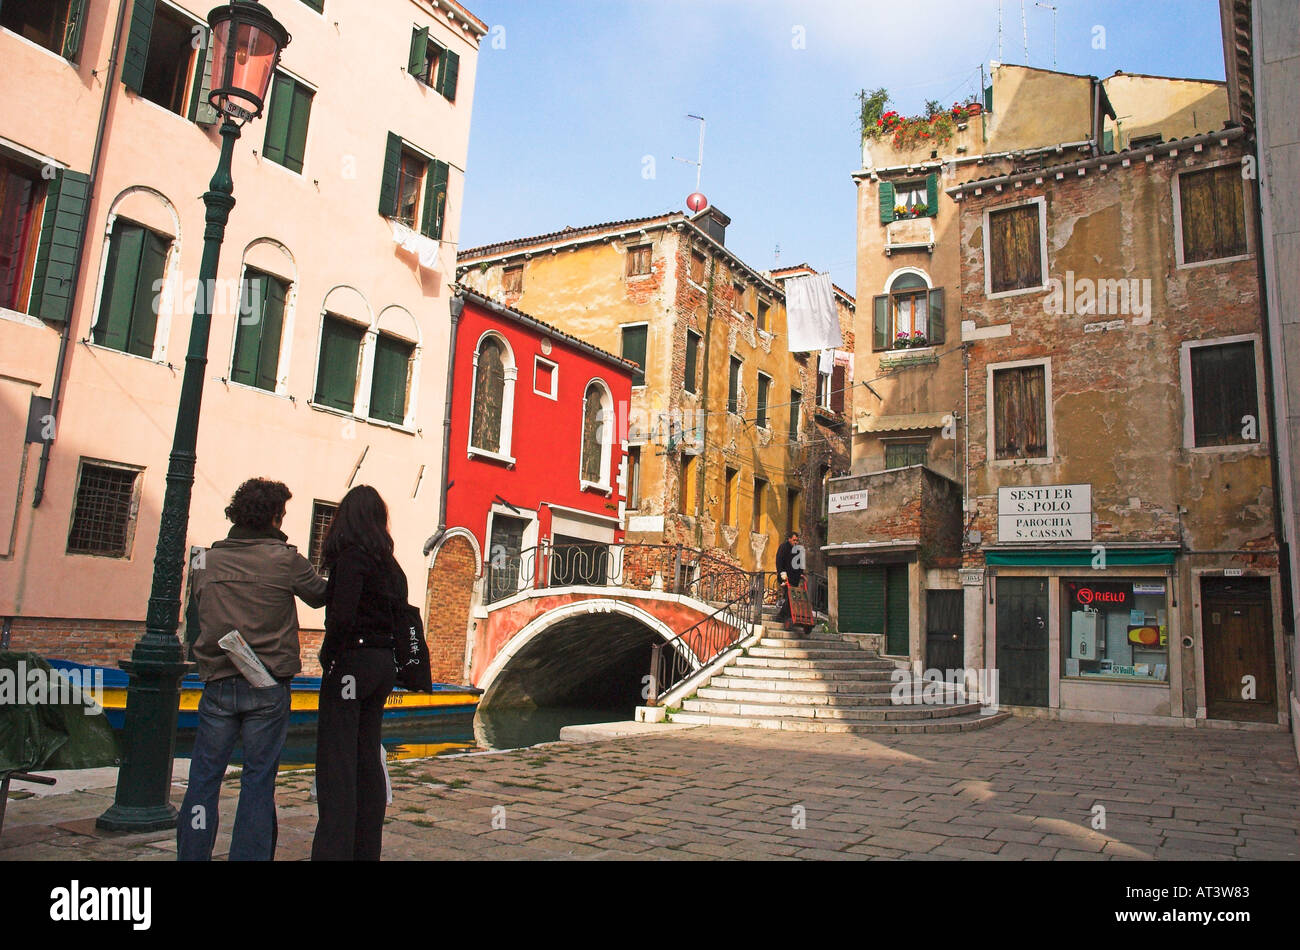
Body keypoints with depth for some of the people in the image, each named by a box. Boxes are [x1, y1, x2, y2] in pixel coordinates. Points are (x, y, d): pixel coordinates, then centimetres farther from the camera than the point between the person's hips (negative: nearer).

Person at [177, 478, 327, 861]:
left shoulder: (206, 560, 4)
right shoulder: (285, 559, -7)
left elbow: (197, 601, 17)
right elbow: (320, 595, 7)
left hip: (218, 685, 3)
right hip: (268, 688, -3)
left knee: (204, 778, 10)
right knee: (258, 780, 6)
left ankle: (192, 855, 14)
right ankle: (249, 855, 11)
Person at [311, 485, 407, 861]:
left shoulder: (351, 556, -11)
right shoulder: (390, 565, 13)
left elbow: (342, 616, -20)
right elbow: (399, 619, 13)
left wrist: (329, 659, -10)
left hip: (352, 661, -8)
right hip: (382, 665, 8)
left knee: (336, 763, -4)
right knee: (367, 762, 13)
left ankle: (333, 850, -3)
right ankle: (365, 850, 20)